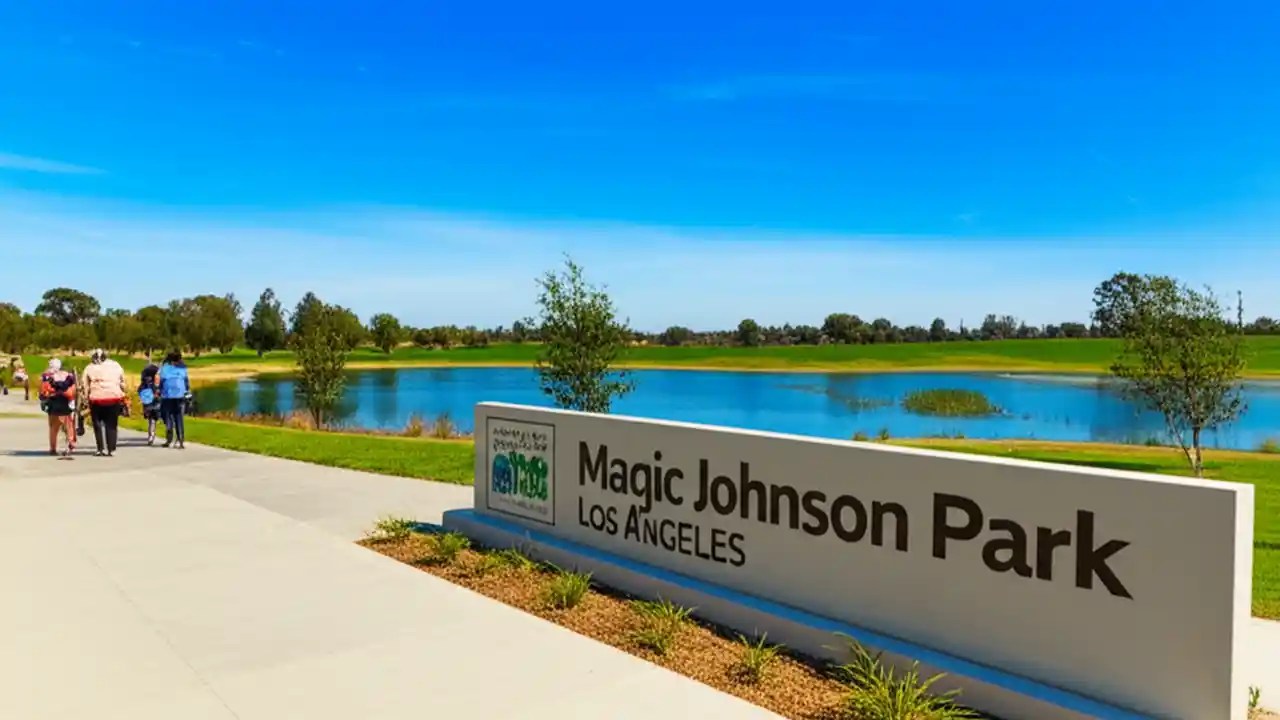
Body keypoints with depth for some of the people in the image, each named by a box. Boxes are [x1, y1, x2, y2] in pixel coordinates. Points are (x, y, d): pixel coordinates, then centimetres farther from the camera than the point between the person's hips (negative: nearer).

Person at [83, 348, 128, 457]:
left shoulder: (89, 368, 4)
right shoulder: (115, 365, 9)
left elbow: (86, 387, 1)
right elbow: (122, 383, 9)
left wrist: (86, 399, 6)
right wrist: (122, 395, 15)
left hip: (96, 399, -1)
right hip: (114, 398, 1)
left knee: (98, 424, 10)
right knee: (112, 425, 7)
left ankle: (101, 449, 7)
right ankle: (111, 450, 5)